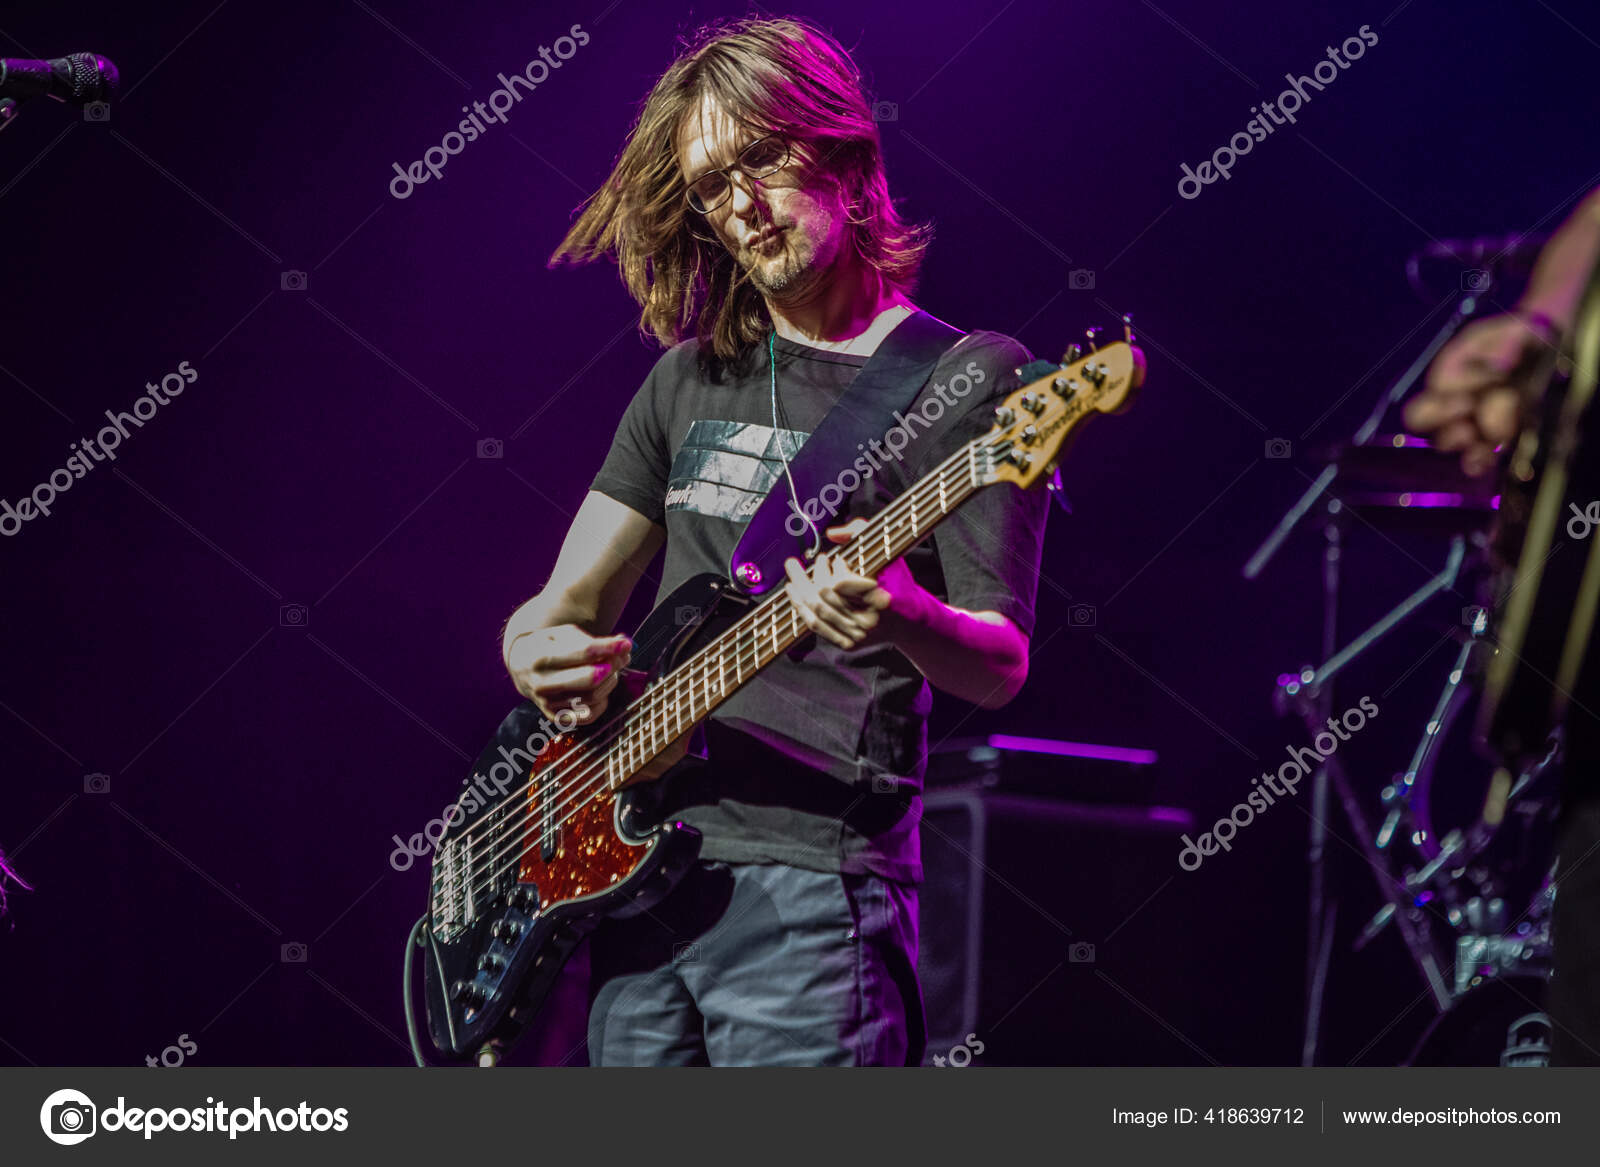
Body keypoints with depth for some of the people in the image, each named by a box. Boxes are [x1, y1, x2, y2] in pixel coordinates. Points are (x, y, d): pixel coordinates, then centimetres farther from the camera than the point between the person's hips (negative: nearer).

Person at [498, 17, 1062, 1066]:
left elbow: (999, 666, -8)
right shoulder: (690, 378, 18)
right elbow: (566, 604, 20)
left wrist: (901, 621, -30)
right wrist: (542, 650, -4)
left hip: (811, 878, -6)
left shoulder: (966, 381, -1)